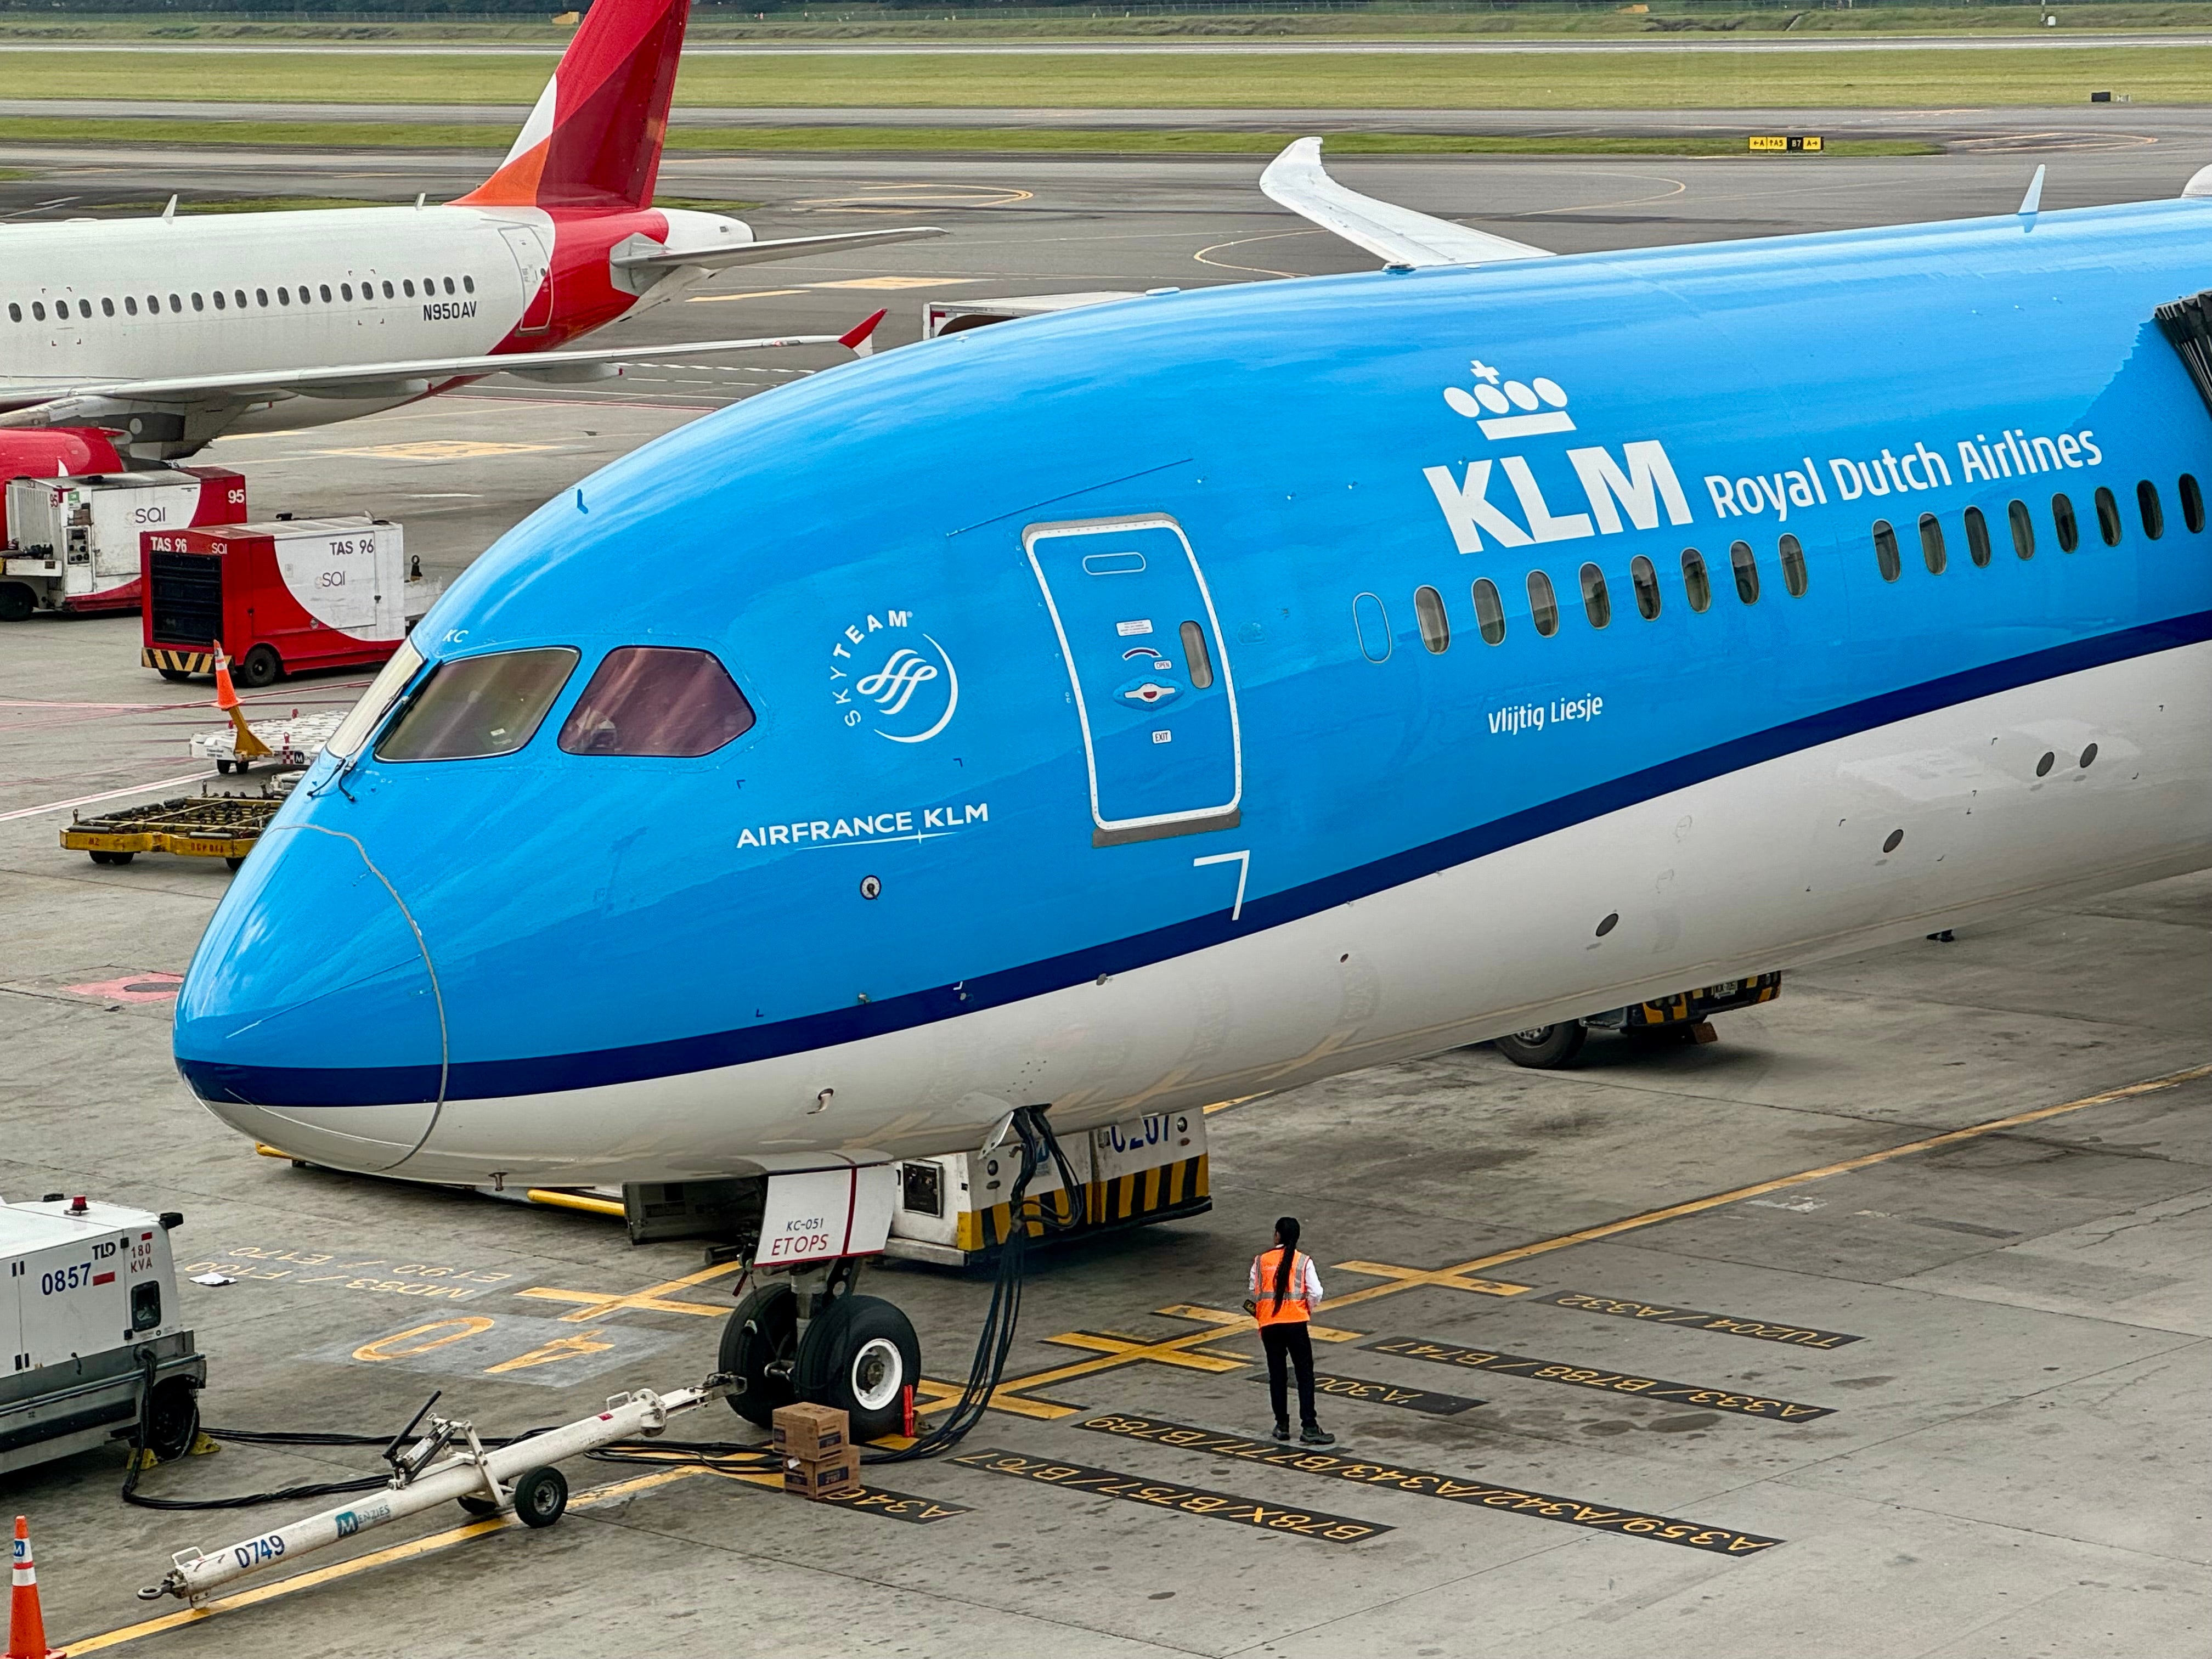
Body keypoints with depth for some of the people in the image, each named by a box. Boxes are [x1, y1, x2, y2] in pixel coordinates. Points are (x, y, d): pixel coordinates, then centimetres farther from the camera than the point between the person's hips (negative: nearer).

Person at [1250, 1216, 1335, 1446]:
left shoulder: (1261, 1261, 1)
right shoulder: (1304, 1261, -4)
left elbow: (1254, 1293, 5)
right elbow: (1316, 1294, -7)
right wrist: (1309, 1310, 14)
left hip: (1269, 1324, 2)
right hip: (1296, 1323, -2)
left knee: (1277, 1375, 13)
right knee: (1305, 1375, 1)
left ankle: (1282, 1425, 16)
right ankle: (1309, 1428, -7)